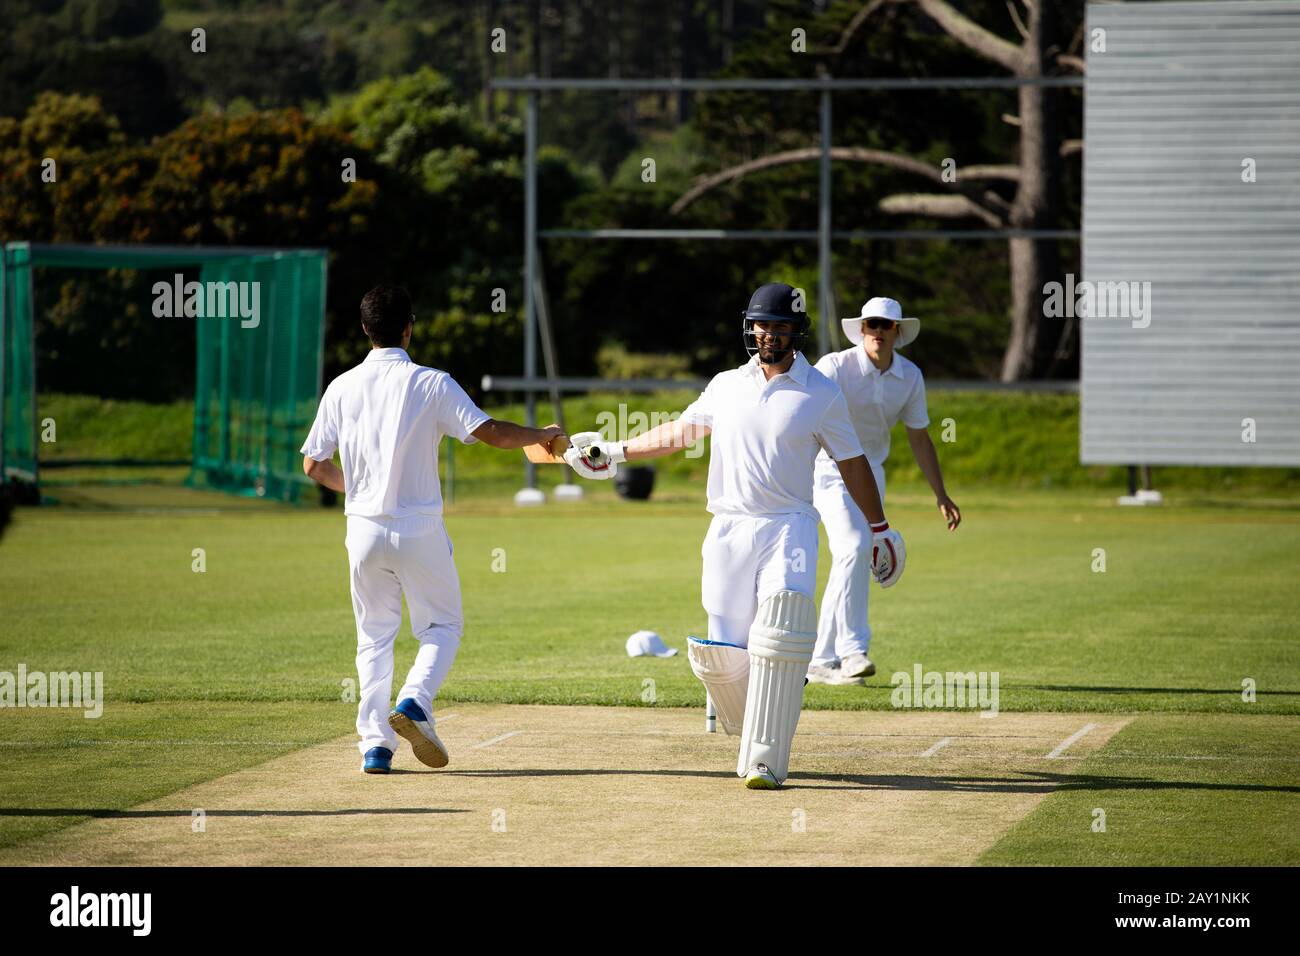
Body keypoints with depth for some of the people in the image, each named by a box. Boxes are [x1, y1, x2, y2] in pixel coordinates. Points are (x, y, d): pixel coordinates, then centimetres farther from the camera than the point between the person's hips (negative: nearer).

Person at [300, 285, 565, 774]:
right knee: (443, 625, 13)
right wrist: (541, 435, 6)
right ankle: (413, 703, -13)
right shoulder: (431, 384, -8)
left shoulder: (342, 388, 2)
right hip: (419, 530, -3)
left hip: (365, 529, 3)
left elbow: (314, 464, 4)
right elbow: (490, 432, -13)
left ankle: (375, 742, 4)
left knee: (374, 636, 14)